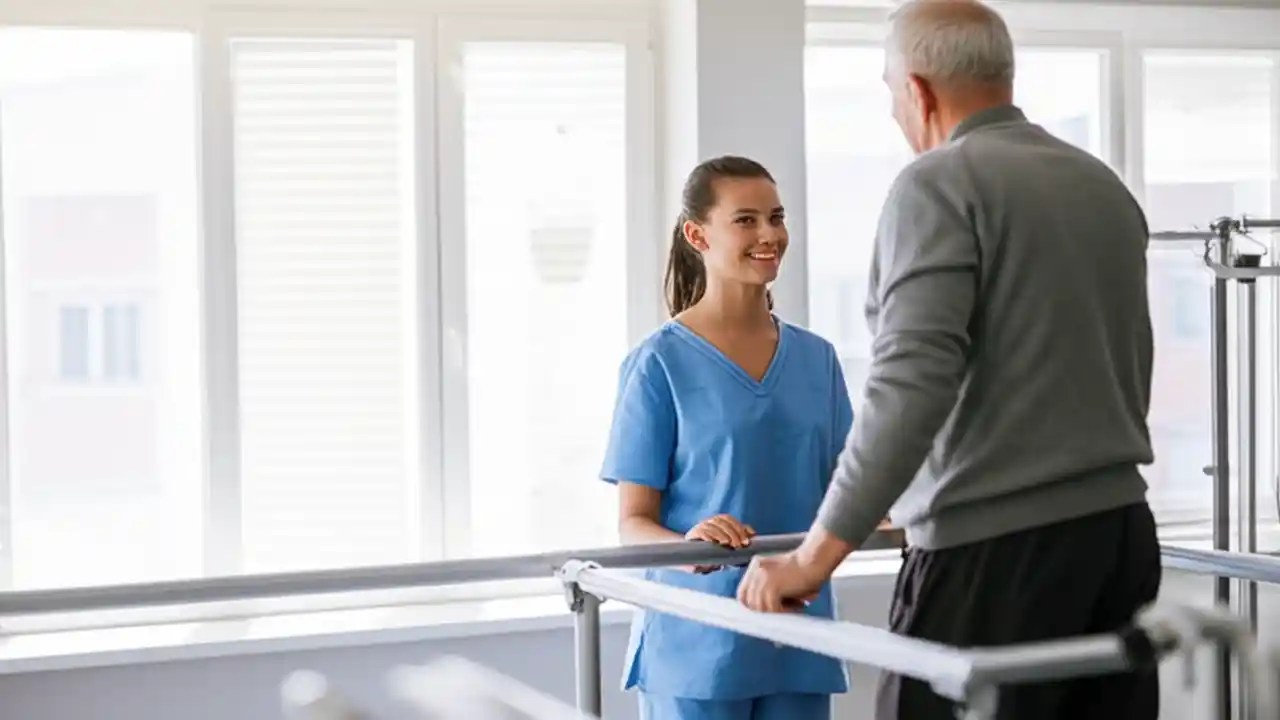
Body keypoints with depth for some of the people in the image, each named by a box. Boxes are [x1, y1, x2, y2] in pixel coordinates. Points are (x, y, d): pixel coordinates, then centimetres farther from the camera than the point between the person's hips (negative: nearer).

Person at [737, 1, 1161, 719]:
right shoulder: (1107, 188, 16)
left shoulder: (940, 183, -8)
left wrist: (815, 556, -19)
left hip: (998, 551, -8)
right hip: (1123, 533, 8)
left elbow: (913, 383, -20)